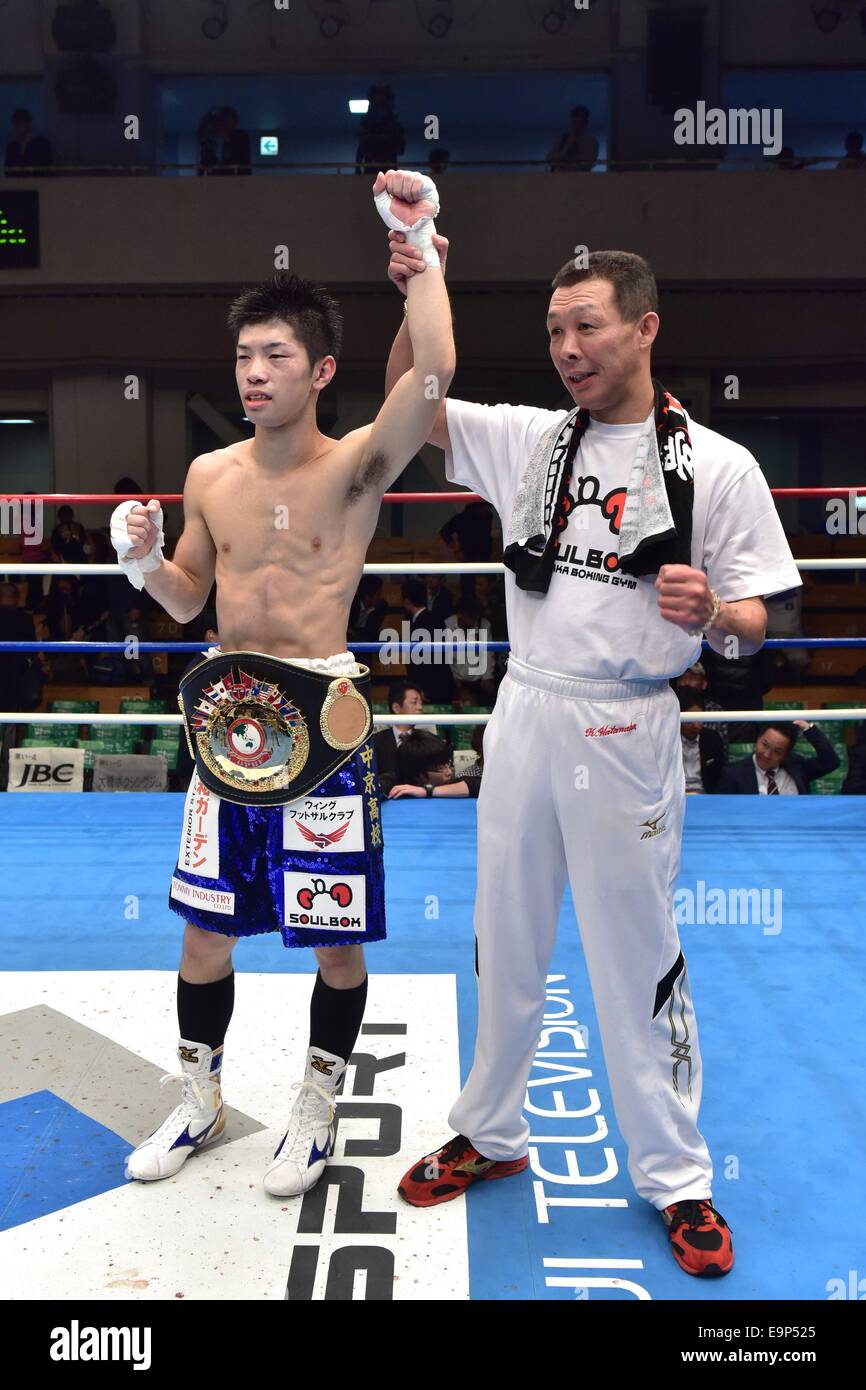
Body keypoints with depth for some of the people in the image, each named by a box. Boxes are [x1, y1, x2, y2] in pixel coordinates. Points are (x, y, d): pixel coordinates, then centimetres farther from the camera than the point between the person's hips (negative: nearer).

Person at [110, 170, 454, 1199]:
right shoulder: (209, 474, 7)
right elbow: (187, 600, 15)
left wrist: (419, 242, -20)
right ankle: (198, 1100, 36)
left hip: (321, 717, -4)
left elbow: (434, 372, -25)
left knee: (336, 939, 7)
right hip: (225, 713, 5)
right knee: (205, 926, 14)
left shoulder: (355, 466, -7)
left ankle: (315, 1112, 30)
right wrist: (142, 561, -5)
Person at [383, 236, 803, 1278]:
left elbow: (753, 625, -3)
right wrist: (421, 294, -12)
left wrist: (708, 612, -25)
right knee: (506, 940, 15)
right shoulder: (529, 439, 6)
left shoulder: (718, 467, -4)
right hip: (525, 715, 4)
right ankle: (492, 1135, 36)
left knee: (636, 957, 6)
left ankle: (675, 1177, 27)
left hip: (627, 733, -4)